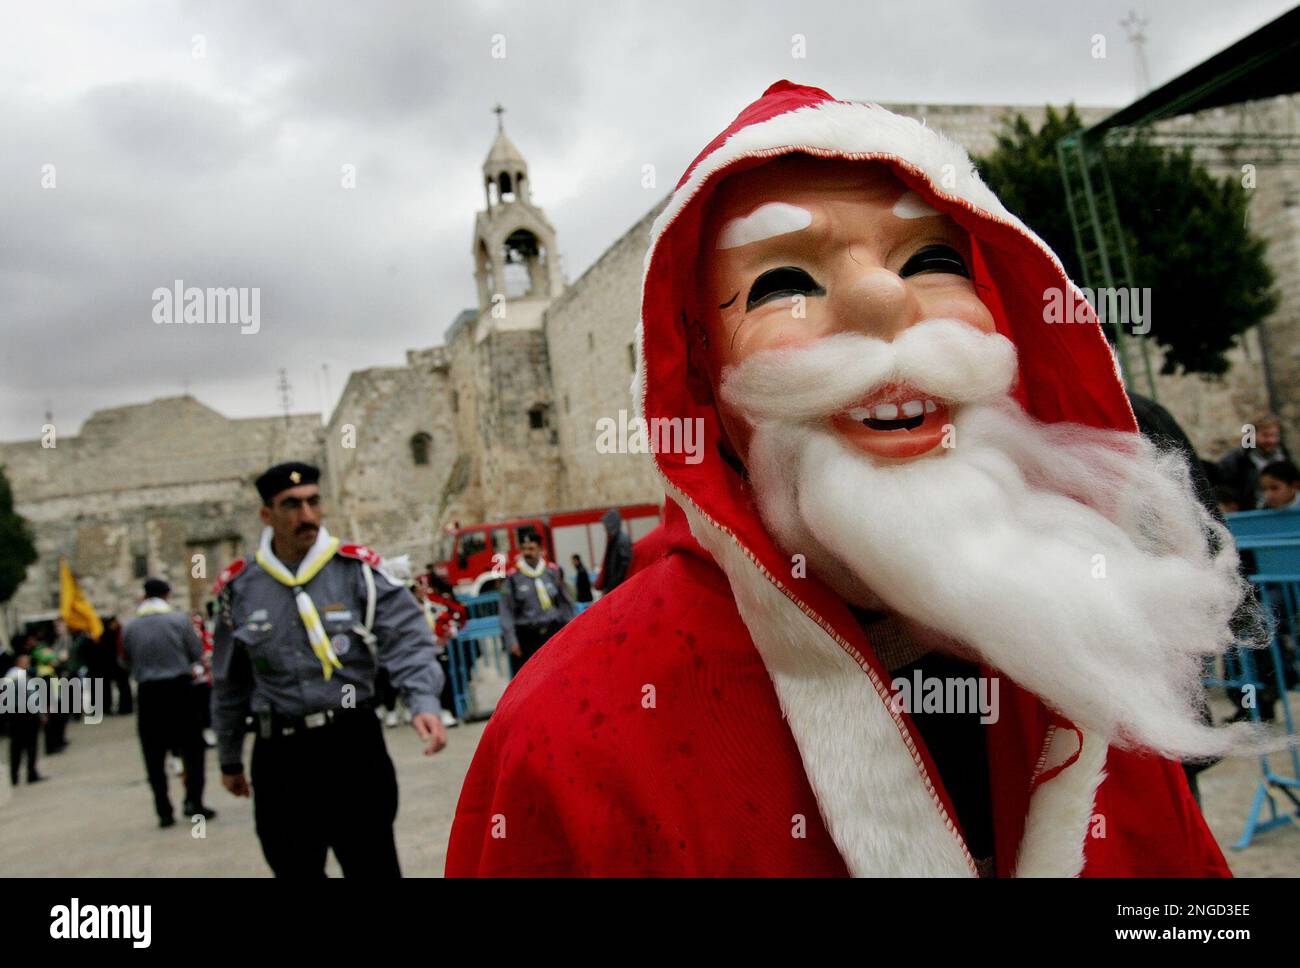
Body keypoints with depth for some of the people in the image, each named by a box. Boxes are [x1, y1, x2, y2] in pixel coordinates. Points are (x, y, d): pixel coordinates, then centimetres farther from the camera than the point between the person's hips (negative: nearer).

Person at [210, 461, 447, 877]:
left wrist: (424, 702, -32)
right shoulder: (239, 588, 4)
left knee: (373, 865, 2)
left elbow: (407, 640, -13)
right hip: (279, 756, 3)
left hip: (353, 742, -2)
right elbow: (230, 685, 14)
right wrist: (230, 760, 20)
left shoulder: (358, 569, -5)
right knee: (294, 868, 15)